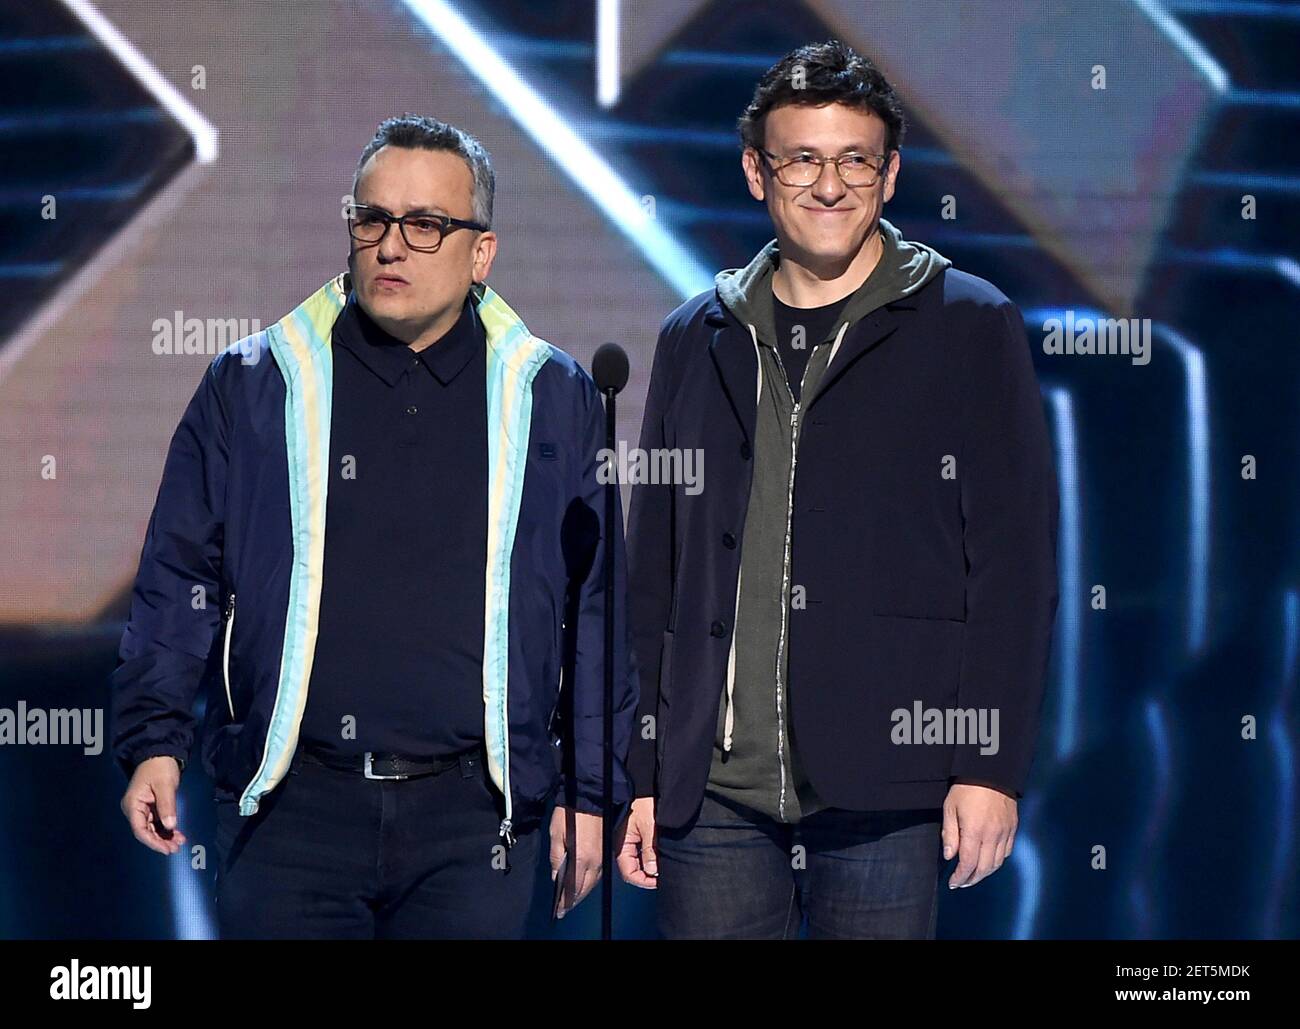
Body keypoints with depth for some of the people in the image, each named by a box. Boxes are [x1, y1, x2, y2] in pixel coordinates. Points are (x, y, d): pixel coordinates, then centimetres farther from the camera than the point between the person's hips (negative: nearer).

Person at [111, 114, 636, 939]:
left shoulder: (555, 400, 8)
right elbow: (181, 578, 9)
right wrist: (153, 740, 1)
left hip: (473, 816, 0)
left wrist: (591, 793, 8)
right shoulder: (253, 386, 7)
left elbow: (596, 611, 10)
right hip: (292, 808, 0)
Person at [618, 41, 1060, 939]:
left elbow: (1015, 558, -1)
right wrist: (639, 775, 11)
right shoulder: (699, 340, 14)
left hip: (883, 795, -3)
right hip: (712, 791, 3)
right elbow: (654, 570, 15)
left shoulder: (969, 326, 4)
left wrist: (993, 765, -8)